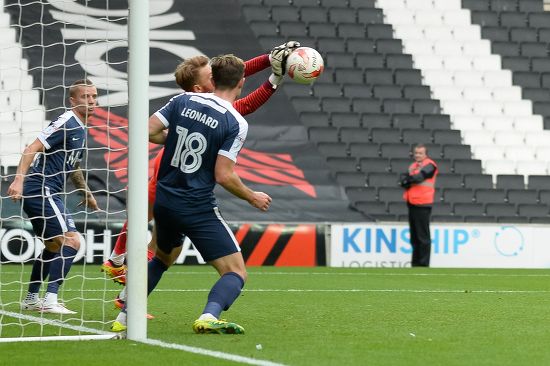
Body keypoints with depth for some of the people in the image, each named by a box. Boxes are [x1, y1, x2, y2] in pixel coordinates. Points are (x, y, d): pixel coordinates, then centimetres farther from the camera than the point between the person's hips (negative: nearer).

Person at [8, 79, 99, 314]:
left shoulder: (80, 129, 17)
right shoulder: (66, 123, -13)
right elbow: (32, 149, -21)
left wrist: (87, 194, 37)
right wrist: (19, 179, -31)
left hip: (49, 194, 11)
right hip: (40, 190, -11)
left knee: (54, 246, 21)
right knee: (71, 241, -17)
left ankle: (31, 299, 30)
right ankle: (50, 301, -20)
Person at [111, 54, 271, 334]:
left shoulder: (183, 101, 1)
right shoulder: (236, 122, -12)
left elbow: (147, 131, -2)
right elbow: (223, 175, -16)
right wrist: (253, 198, 1)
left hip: (164, 202, 6)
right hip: (198, 209, -6)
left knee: (161, 259, 31)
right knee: (236, 273, -3)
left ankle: (124, 317, 26)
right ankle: (209, 317, -30)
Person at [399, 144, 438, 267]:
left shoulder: (429, 165, -4)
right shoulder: (413, 166, 19)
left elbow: (419, 177, -19)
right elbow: (403, 181, 9)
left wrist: (408, 180, -3)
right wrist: (406, 181, -12)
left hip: (422, 205, -8)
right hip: (412, 204, 8)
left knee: (423, 236, -6)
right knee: (414, 237, 12)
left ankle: (423, 264, -5)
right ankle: (415, 263, 19)